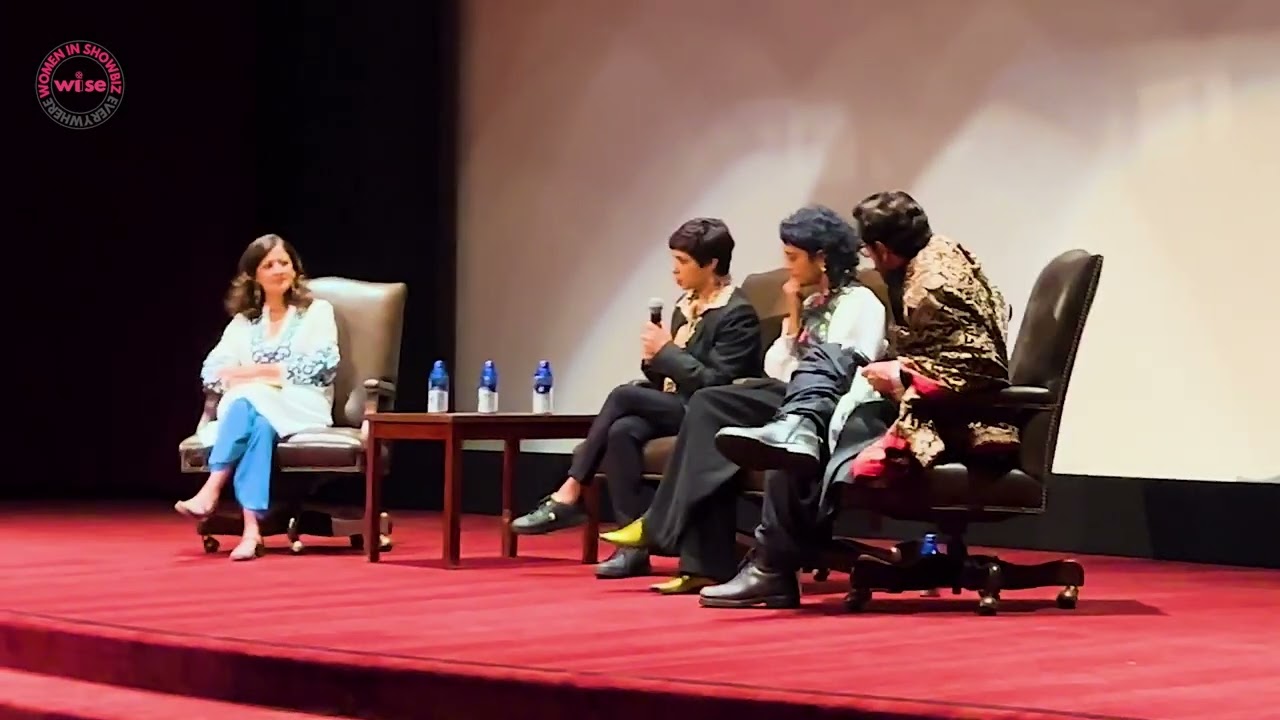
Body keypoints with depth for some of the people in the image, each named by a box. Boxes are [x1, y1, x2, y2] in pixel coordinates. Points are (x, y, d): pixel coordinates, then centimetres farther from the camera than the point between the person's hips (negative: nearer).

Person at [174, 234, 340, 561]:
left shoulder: (318, 312, 11)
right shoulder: (243, 322, 19)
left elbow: (324, 366, -4)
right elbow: (211, 372, 8)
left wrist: (258, 373, -8)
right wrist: (261, 374, -12)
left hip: (302, 408, -2)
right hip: (253, 406, 2)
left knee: (249, 400, -34)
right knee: (259, 424, -36)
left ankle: (211, 492, -42)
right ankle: (251, 528, -49)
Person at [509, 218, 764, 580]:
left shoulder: (737, 314, -10)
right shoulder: (685, 307, 15)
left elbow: (717, 385, -18)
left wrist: (667, 351, -15)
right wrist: (654, 360, -4)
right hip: (676, 410, 7)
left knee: (624, 395, -24)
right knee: (623, 430, -25)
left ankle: (569, 496, -17)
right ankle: (634, 546, -27)